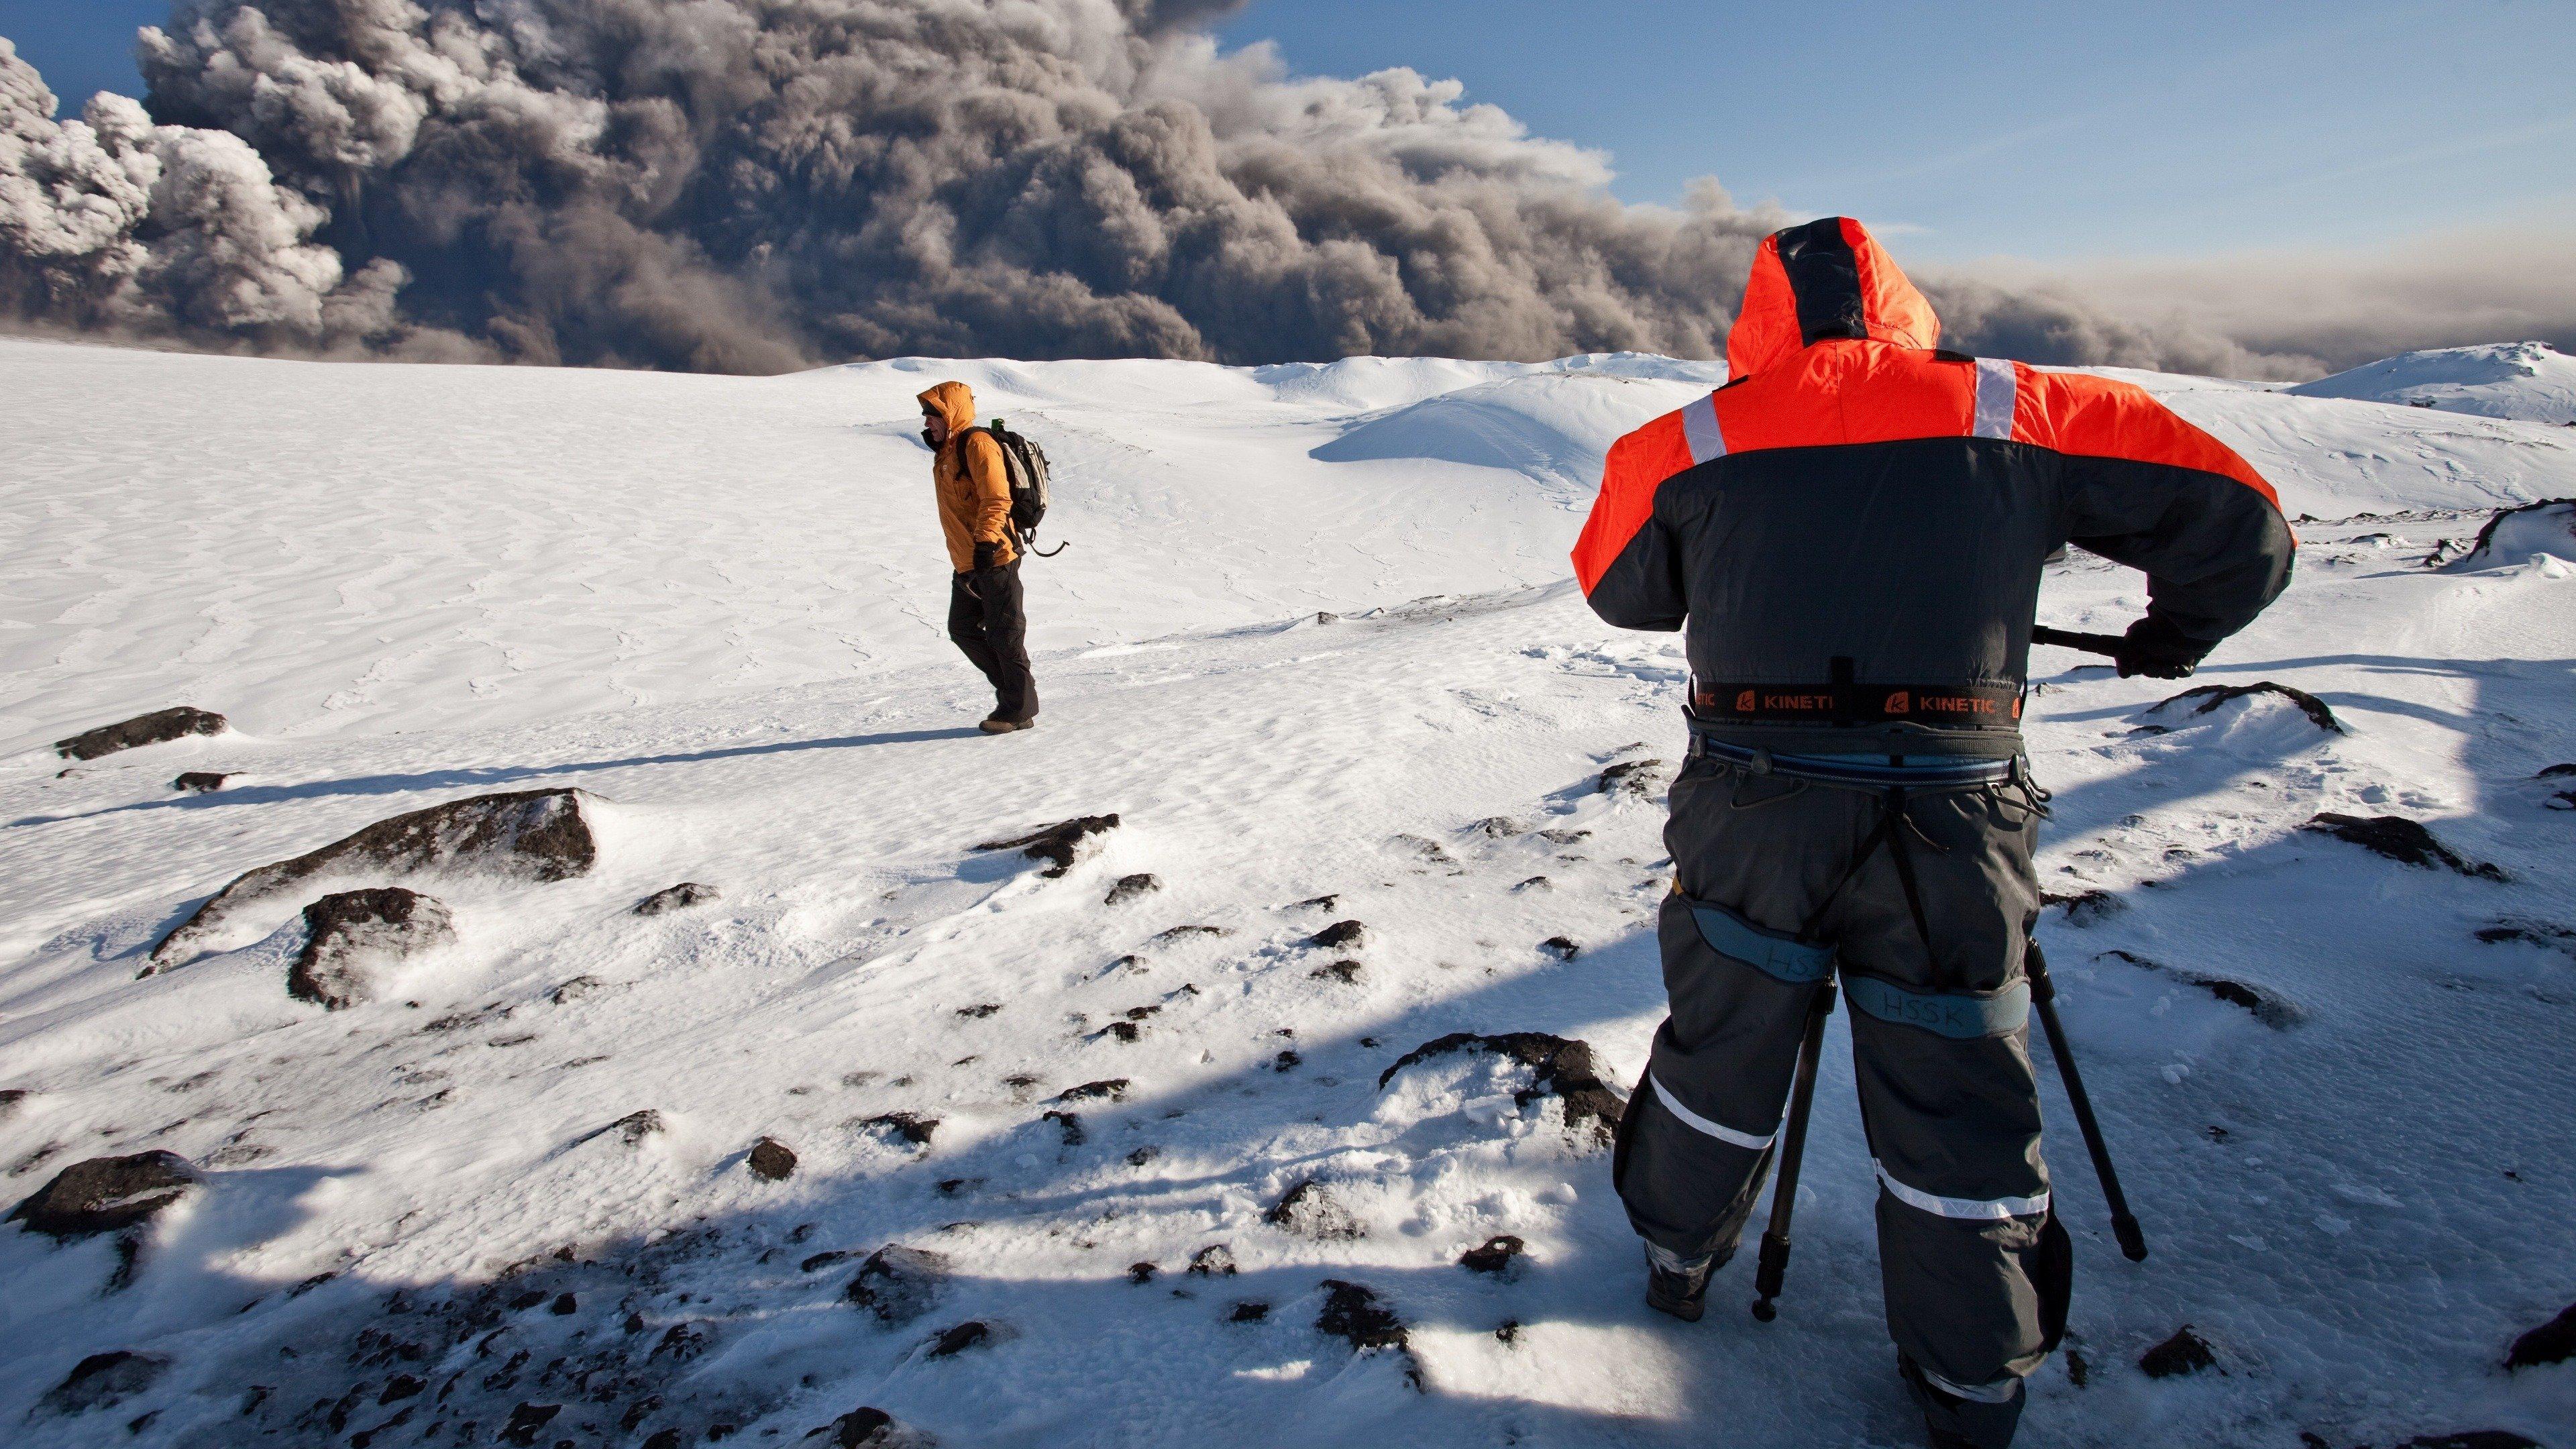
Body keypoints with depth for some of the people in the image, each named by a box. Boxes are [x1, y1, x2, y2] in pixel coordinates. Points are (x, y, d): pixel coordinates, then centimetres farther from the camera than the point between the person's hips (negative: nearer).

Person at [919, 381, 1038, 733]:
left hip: (994, 558, -10)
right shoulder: (947, 453, 19)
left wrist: (985, 545, -27)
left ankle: (1020, 709, 7)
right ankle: (1011, 689, 23)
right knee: (963, 629, 12)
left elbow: (996, 500, -21)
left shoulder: (976, 444, -11)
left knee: (1004, 634, -3)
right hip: (966, 563, 10)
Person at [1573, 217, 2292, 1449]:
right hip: (1952, 817, 0)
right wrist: (2176, 634, 30)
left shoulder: (1689, 443, 4)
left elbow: (1616, 589, 18)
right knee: (1958, 1111, 16)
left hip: (1752, 809, 0)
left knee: (1719, 1059, 20)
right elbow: (2240, 523, 11)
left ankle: (1678, 1256, 43)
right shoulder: (2021, 416, 5)